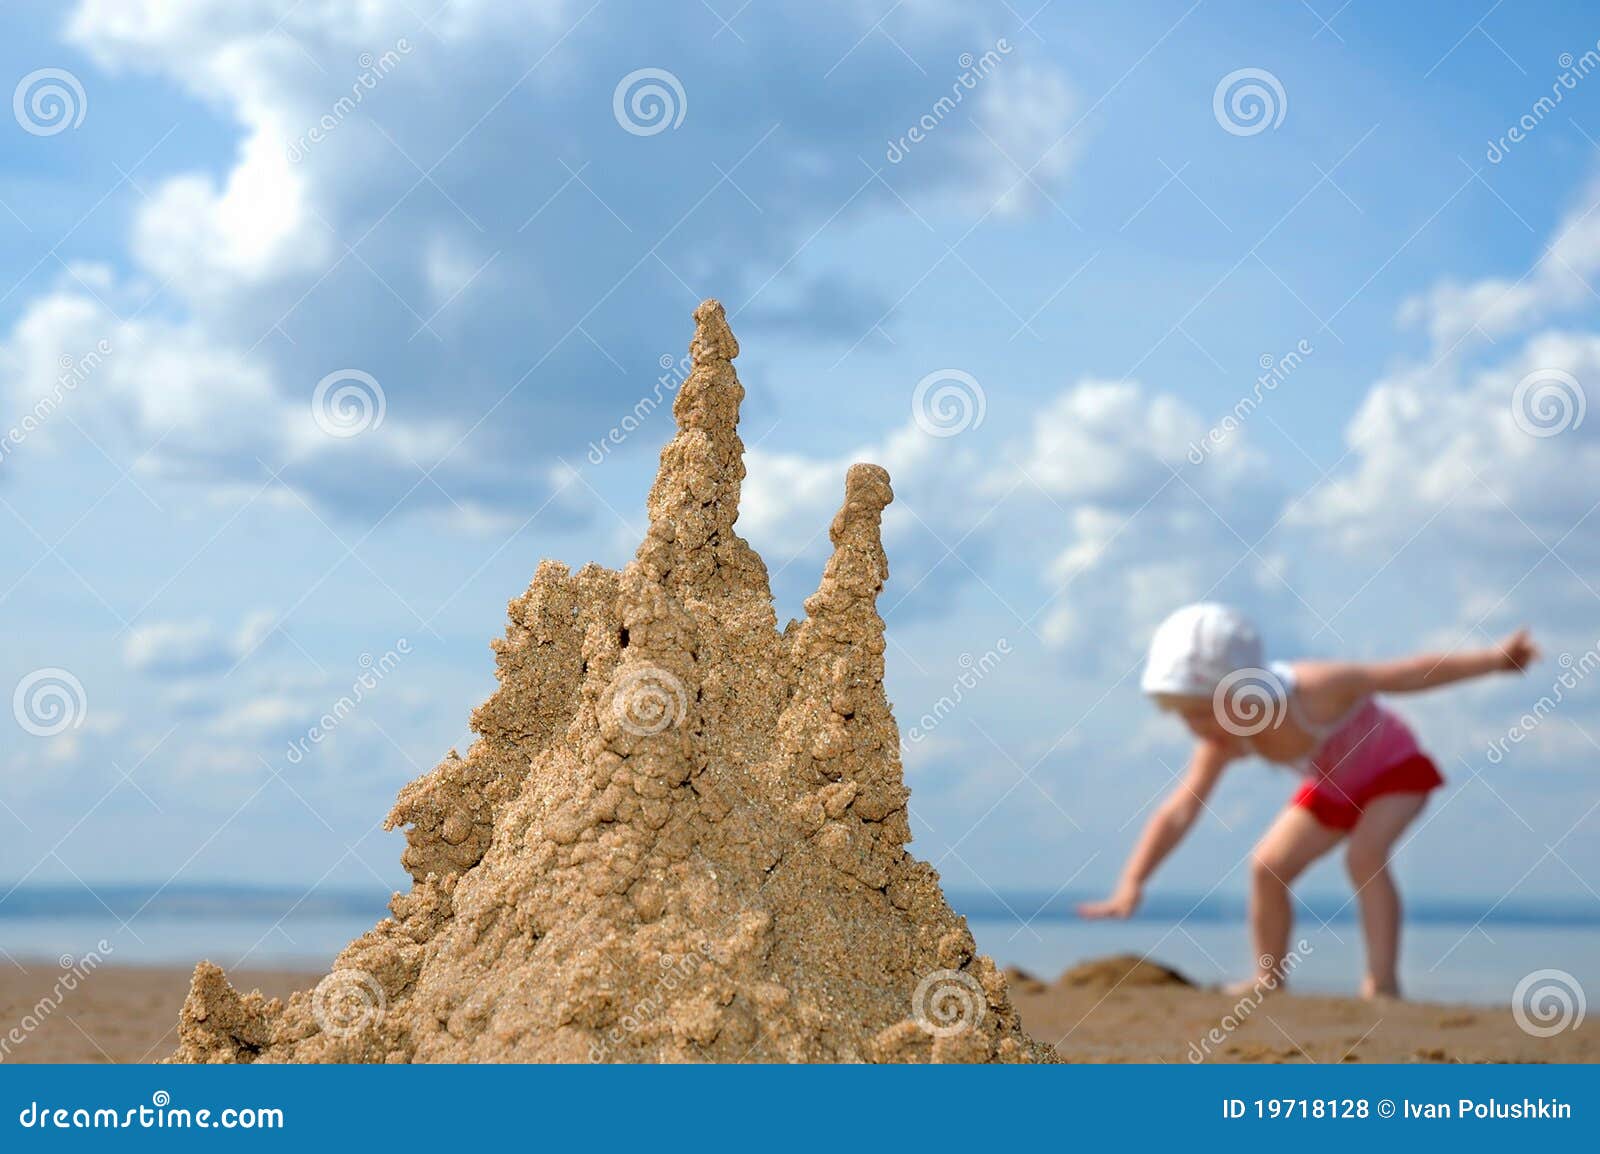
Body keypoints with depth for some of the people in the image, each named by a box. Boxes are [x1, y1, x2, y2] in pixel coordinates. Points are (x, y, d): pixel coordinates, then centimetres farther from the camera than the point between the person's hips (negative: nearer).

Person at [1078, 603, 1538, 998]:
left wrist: (1494, 658, -34)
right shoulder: (1225, 742, -24)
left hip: (1396, 768, -6)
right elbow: (1178, 812, -24)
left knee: (1364, 855, -28)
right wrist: (1132, 882, -34)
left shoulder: (1313, 690, -41)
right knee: (1268, 865, -3)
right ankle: (1269, 982, 11)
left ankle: (1383, 983, -25)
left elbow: (1412, 673, -34)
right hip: (1335, 786, 6)